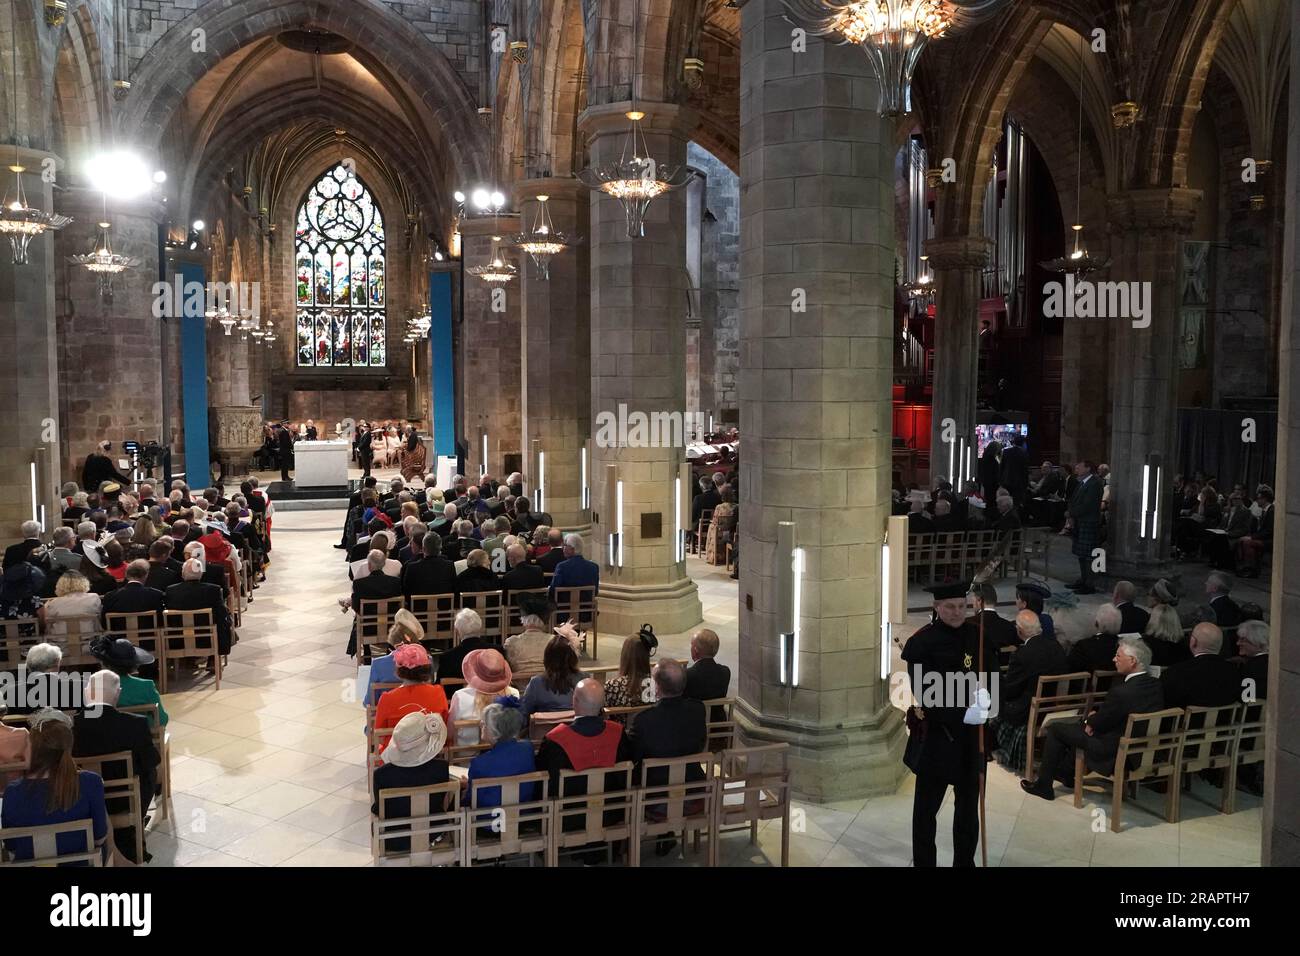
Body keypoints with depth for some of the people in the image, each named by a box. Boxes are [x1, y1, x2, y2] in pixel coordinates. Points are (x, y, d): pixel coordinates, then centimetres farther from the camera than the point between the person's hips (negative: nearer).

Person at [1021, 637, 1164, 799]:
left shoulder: (1122, 692, -31)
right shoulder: (1156, 685, -4)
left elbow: (1100, 723, -14)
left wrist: (1089, 721, 5)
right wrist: (1095, 712, 0)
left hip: (1112, 752, -9)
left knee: (1055, 728, 5)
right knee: (1077, 725, 28)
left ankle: (1043, 785, 18)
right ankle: (1066, 773, 41)